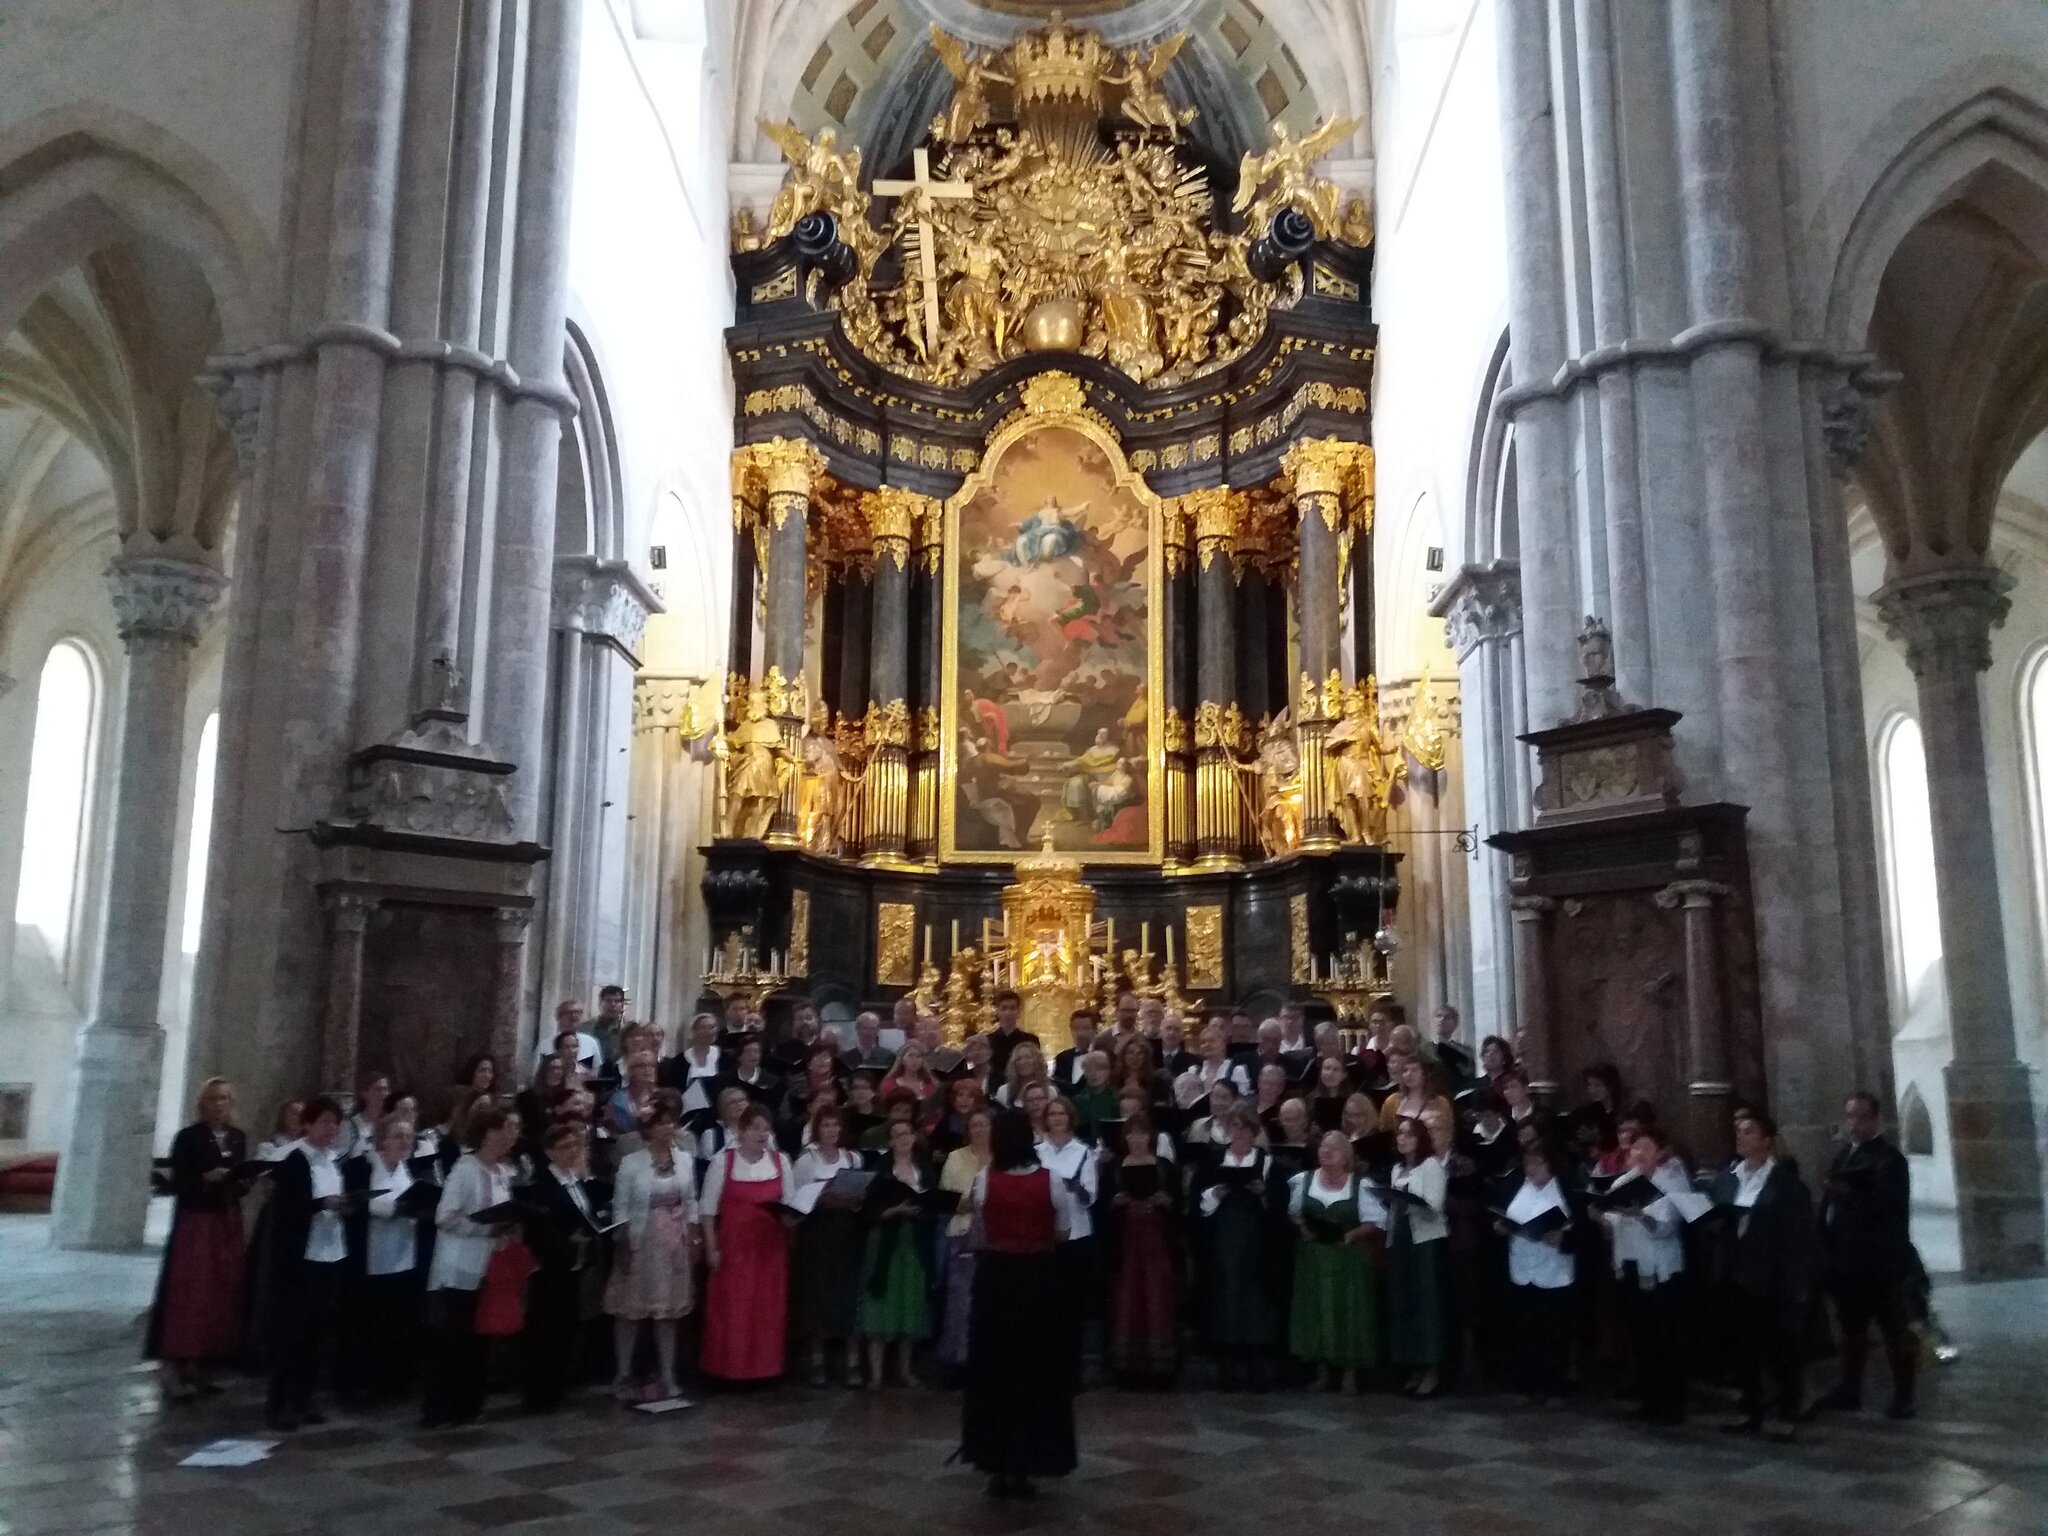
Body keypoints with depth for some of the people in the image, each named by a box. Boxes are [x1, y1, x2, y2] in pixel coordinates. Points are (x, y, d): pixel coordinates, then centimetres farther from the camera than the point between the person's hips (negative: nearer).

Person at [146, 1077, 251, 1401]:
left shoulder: (239, 1137, 10)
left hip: (228, 1224, 6)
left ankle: (202, 1366, 13)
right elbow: (178, 1184, -8)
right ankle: (174, 1367, -1)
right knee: (188, 1293, -7)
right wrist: (206, 1179, -23)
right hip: (194, 1224, -5)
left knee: (221, 1294, 5)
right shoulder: (188, 1137, -6)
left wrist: (243, 1183, -5)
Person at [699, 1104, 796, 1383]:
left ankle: (765, 1367, 17)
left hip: (770, 1247, 3)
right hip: (733, 1246, -3)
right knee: (730, 1310, 0)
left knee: (768, 1310, 6)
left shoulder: (780, 1161, 3)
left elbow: (790, 1204, 12)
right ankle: (728, 1368, 11)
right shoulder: (723, 1161, -6)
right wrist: (712, 1248, -6)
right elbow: (709, 1208, -4)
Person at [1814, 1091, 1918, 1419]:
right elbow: (1833, 1201, 12)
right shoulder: (1843, 1154, 13)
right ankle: (1849, 1389, 23)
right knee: (1851, 1328, 14)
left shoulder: (1889, 1158, -9)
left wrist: (1849, 1194, -26)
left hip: (1880, 1260, -7)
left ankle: (1903, 1395, 11)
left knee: (1895, 1329, 3)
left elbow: (1891, 1206, -21)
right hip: (1847, 1259, 7)